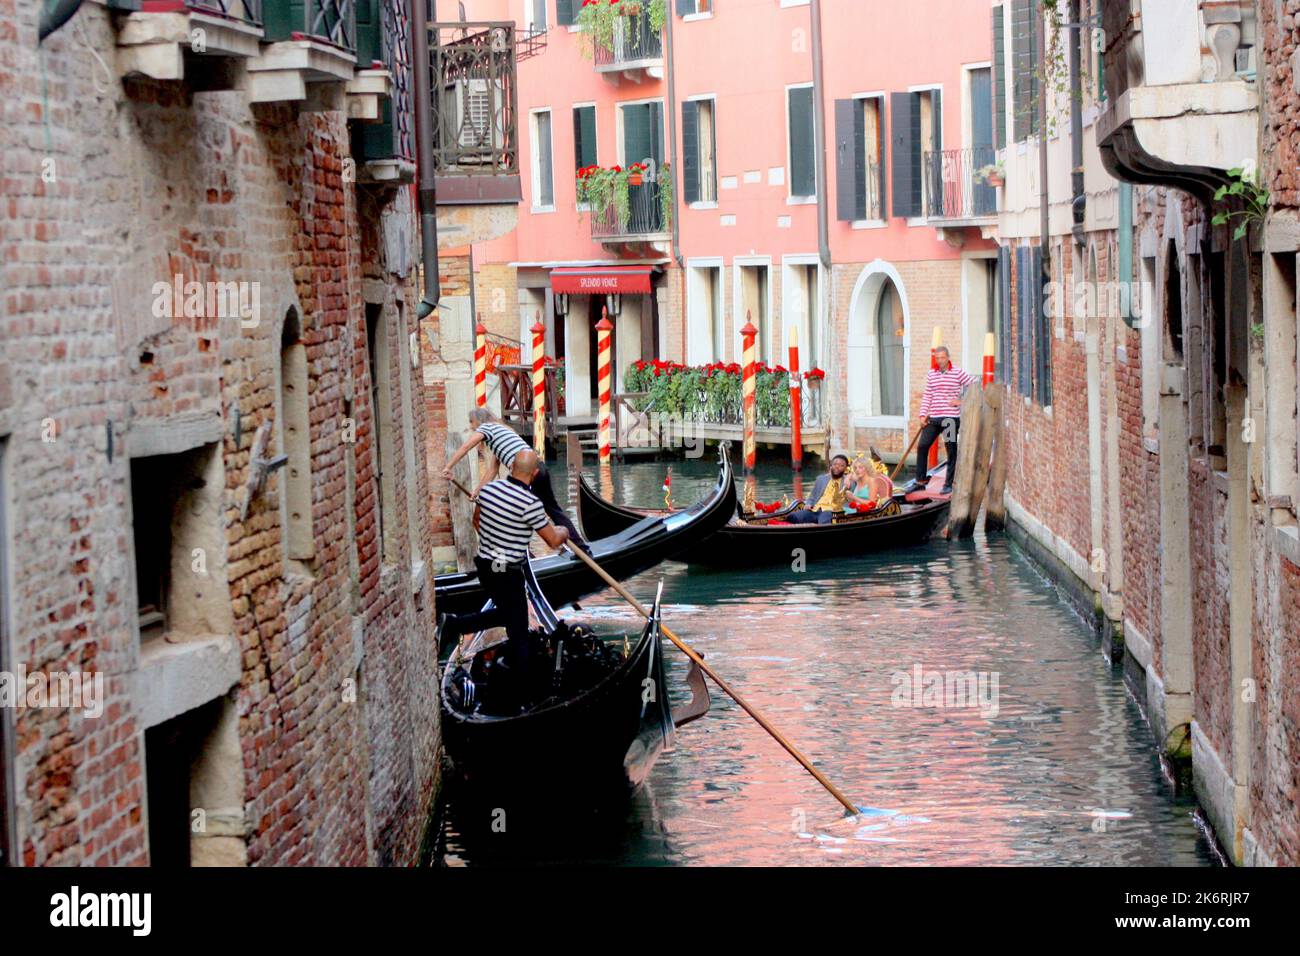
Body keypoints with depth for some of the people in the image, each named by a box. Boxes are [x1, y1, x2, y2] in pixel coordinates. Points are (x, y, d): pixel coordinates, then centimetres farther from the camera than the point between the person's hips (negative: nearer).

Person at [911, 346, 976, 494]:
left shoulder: (958, 373, -3)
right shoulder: (931, 374, 11)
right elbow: (927, 396, 13)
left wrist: (962, 401, -9)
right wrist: (923, 414, 3)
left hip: (951, 418, -4)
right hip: (933, 418, 4)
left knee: (951, 451, 1)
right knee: (922, 446, 0)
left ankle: (948, 484, 8)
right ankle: (920, 481, 11)